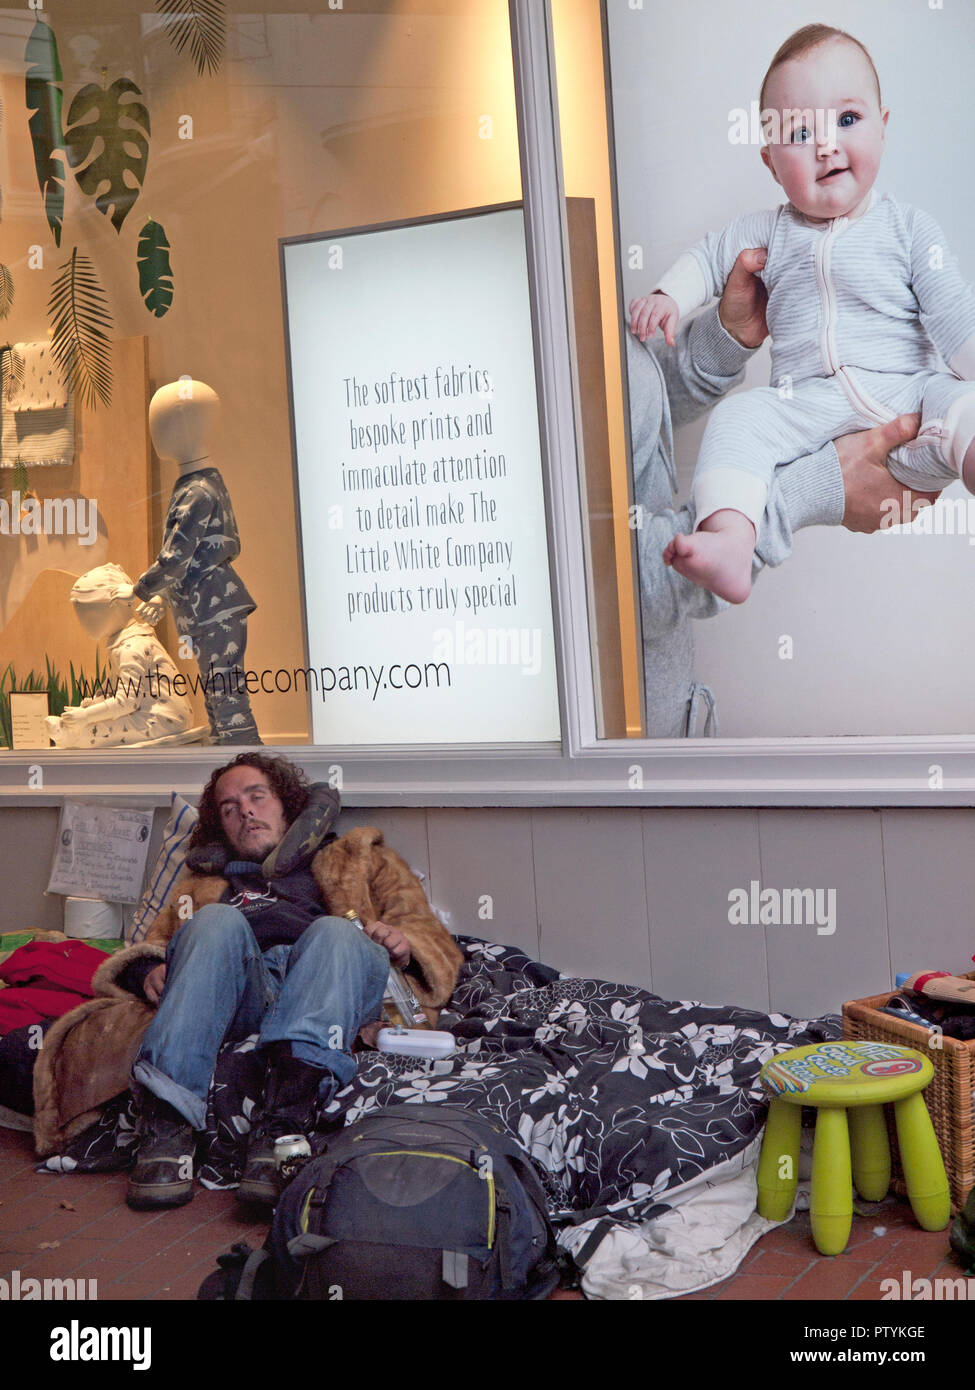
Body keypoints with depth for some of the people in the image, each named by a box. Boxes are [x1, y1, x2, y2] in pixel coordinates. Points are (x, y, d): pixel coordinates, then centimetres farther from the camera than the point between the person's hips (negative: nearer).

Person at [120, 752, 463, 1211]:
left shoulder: (360, 860, 36)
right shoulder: (205, 884, 42)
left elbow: (438, 944, 23)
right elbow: (145, 950, 28)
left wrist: (404, 945, -2)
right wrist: (149, 970, 3)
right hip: (235, 994, 1)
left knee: (335, 932, -34)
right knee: (217, 922, -31)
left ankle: (282, 1126, -55)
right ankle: (166, 1123, -45)